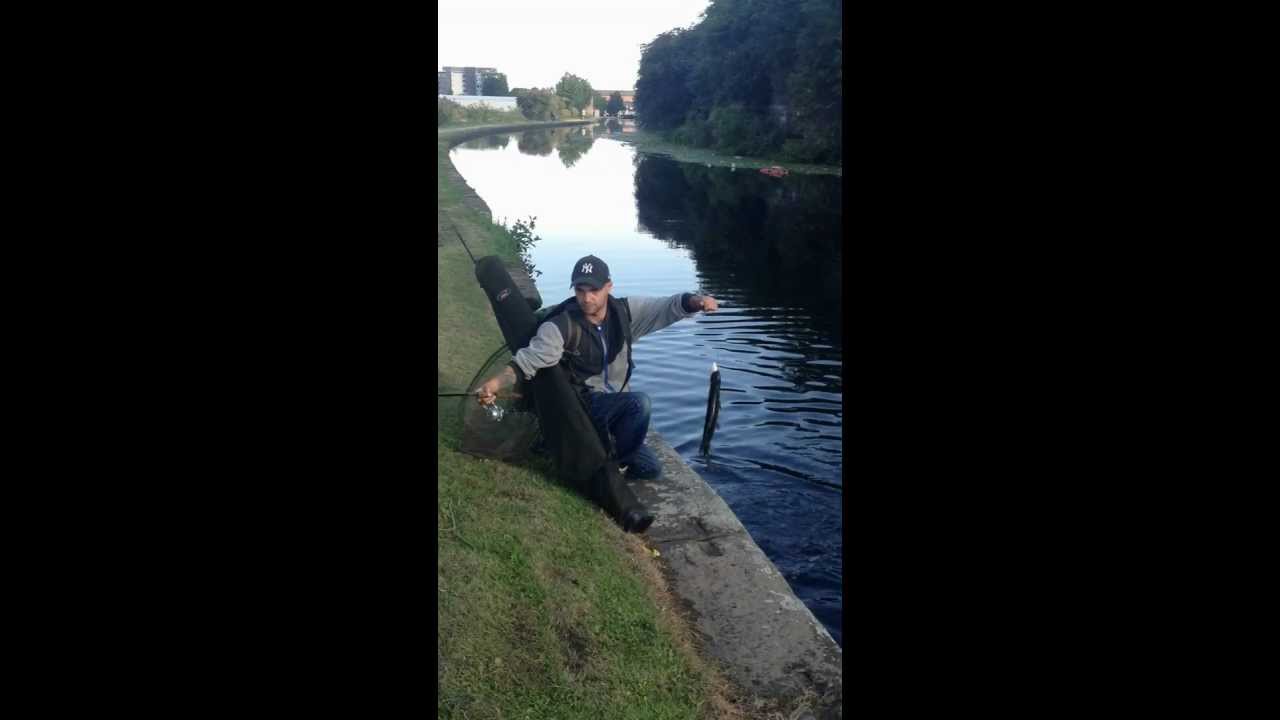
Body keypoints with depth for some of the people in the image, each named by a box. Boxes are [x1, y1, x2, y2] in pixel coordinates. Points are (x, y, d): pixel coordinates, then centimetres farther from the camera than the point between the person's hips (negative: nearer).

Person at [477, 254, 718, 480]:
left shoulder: (625, 312, -6)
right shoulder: (560, 326, -19)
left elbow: (670, 306, -11)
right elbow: (526, 361, -24)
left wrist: (695, 301, -32)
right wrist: (493, 385, -40)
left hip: (616, 406, 5)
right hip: (580, 406, -5)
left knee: (651, 469, 4)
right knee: (639, 402, -31)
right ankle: (615, 462, -9)